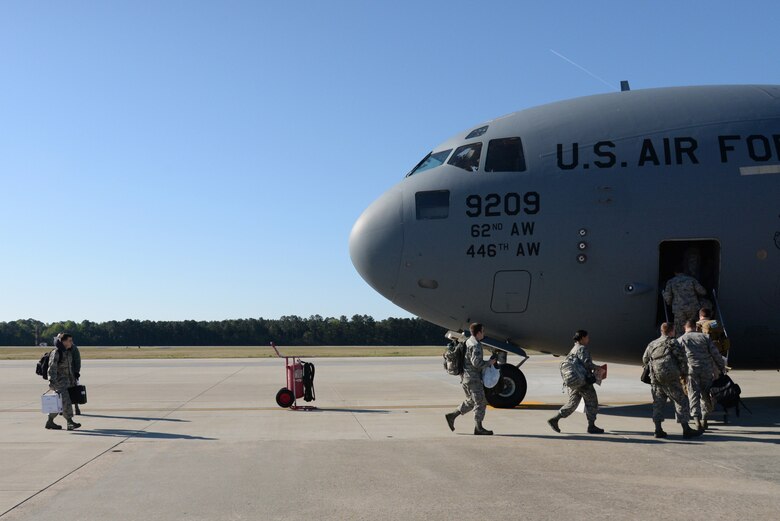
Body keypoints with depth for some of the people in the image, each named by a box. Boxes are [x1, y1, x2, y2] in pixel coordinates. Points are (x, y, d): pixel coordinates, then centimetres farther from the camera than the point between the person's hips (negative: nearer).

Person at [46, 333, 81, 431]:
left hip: (67, 381, 9)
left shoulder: (68, 352, 14)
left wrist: (73, 380, 25)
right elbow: (52, 368, -19)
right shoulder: (56, 352, -13)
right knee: (66, 401, -14)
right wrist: (51, 381, -26)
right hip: (59, 381, -9)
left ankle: (50, 422, 22)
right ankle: (70, 423, -16)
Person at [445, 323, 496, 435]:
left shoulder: (468, 342, 14)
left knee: (471, 401, 19)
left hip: (465, 376, 10)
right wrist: (489, 363, -12)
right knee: (480, 402, -2)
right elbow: (476, 362, -25)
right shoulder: (475, 345, -17)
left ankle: (452, 415, 17)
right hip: (473, 378, -10)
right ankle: (478, 428, 2)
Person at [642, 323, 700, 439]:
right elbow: (682, 358, -7)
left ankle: (658, 429, 6)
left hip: (655, 378, 6)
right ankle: (686, 429, 1)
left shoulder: (652, 344, 18)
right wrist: (684, 373, 3)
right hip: (670, 377, -5)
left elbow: (645, 360, 22)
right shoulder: (672, 342, 0)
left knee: (658, 402, 11)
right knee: (681, 400, 2)